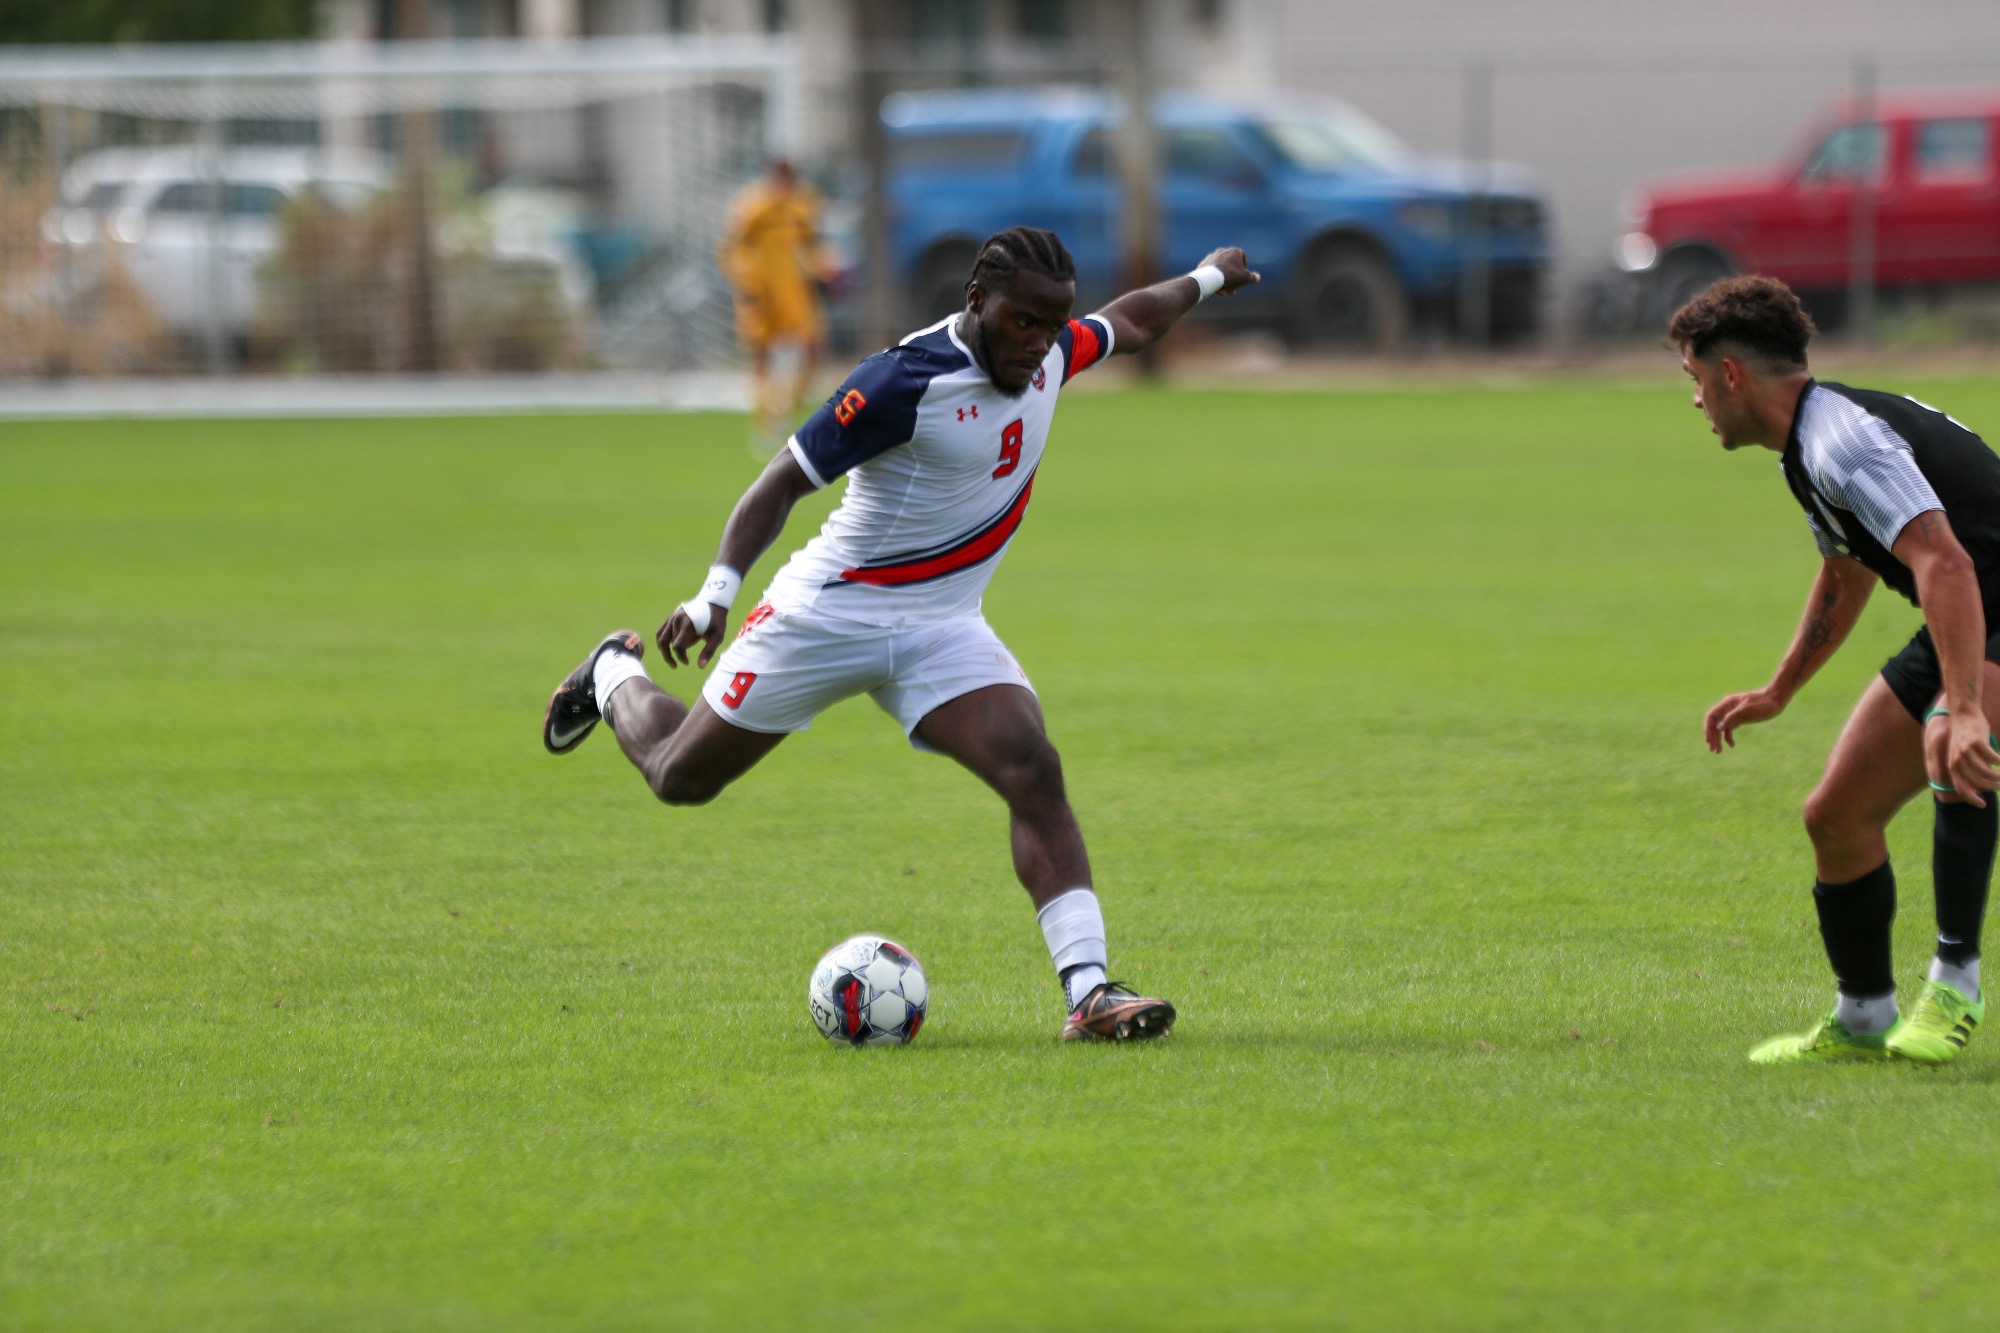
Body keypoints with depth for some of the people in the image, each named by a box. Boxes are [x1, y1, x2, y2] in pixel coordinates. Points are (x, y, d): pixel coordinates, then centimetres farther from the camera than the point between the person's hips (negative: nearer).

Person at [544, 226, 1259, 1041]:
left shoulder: (1047, 354, -3)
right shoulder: (905, 380, -25)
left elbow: (1129, 324, 21)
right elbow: (787, 479, -22)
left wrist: (1204, 279, 34)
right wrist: (717, 592, -32)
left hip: (944, 630, 5)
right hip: (833, 612, -5)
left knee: (1034, 773, -20)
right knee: (679, 778, 9)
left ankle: (1088, 993, -25)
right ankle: (615, 677, 45)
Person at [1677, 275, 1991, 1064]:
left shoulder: (1846, 439, -24)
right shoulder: (1810, 447, 10)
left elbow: (1945, 562, -38)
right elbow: (1845, 575, 29)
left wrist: (1960, 710, -48)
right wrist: (1776, 693, 36)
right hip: (1965, 634, 10)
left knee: (1954, 757, -37)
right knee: (1837, 815, 8)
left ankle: (1955, 984, -24)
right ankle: (1862, 1021, 24)